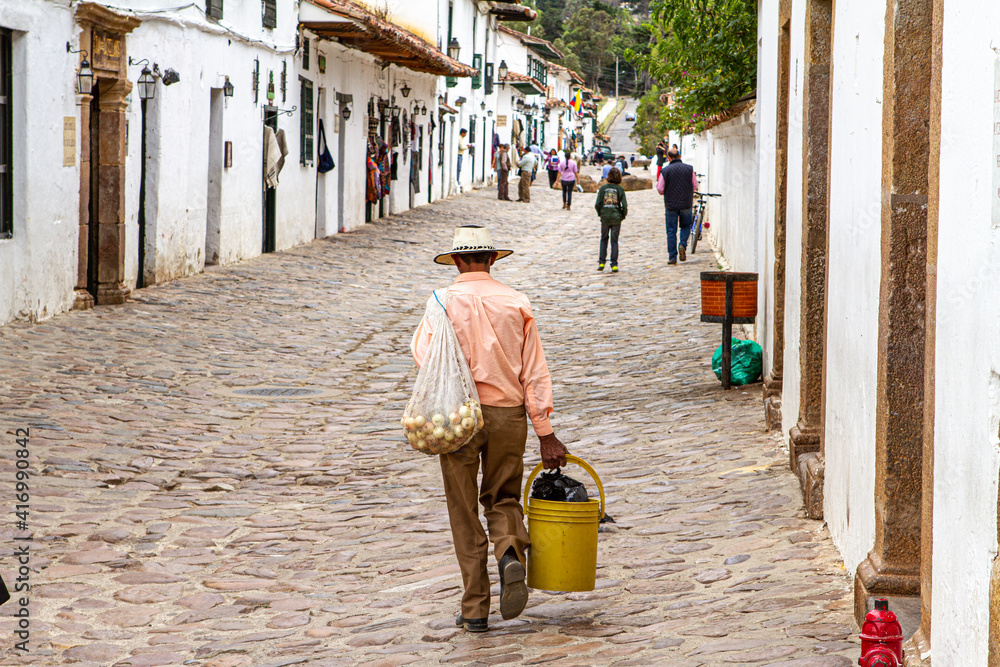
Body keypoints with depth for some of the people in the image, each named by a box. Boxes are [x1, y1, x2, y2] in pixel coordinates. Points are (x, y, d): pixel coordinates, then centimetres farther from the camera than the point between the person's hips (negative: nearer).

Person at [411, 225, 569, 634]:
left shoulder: (446, 302, -5)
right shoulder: (516, 303, 2)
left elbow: (423, 352, -17)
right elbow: (535, 372, 2)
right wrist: (545, 433, 4)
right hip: (509, 413, 2)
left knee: (464, 513, 7)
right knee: (503, 498, 18)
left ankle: (475, 609, 8)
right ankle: (511, 553, -14)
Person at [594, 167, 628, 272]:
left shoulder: (603, 188, -4)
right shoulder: (620, 189, -7)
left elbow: (597, 204, -7)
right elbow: (624, 205, -10)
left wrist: (600, 213, 11)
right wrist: (623, 216, 6)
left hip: (605, 217, 1)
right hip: (616, 218, -1)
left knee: (604, 239, 16)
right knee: (614, 241, 7)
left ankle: (601, 262, 8)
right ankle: (614, 265, 3)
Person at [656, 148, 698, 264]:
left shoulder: (665, 171, -8)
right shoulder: (689, 169, -2)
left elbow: (660, 189, -7)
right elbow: (695, 186, 3)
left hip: (671, 204, -1)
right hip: (686, 204, 2)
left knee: (671, 231, 5)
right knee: (686, 226, 20)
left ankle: (672, 257, 3)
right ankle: (683, 244, -6)